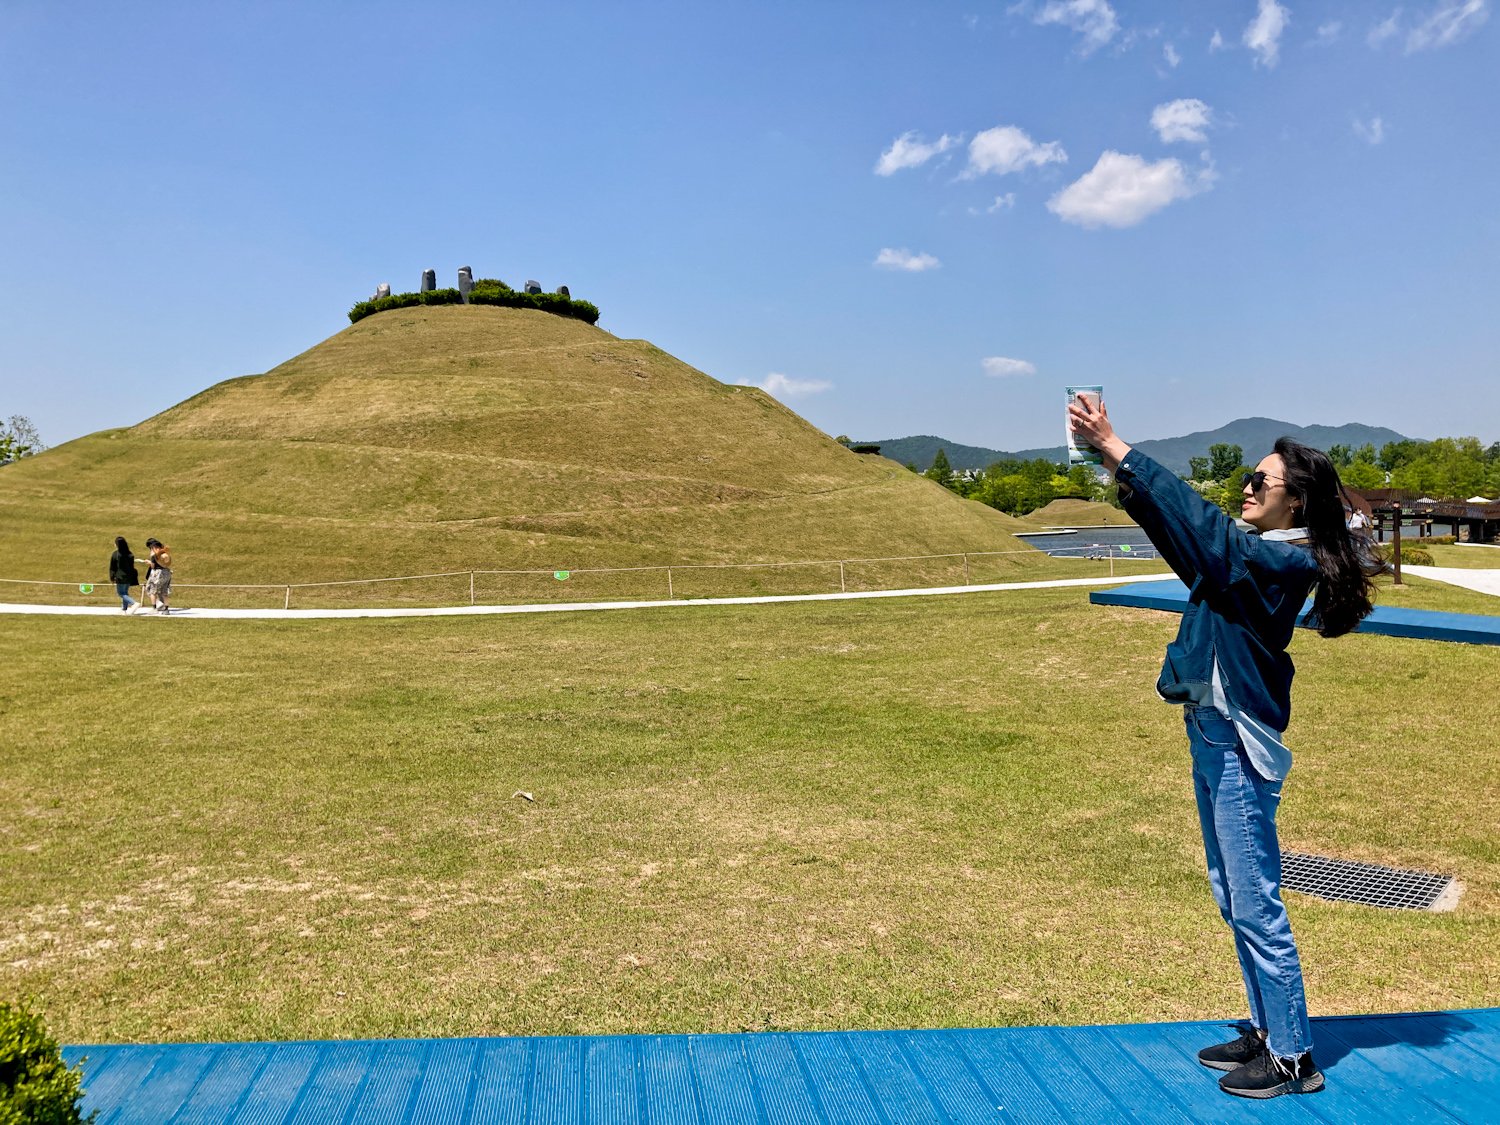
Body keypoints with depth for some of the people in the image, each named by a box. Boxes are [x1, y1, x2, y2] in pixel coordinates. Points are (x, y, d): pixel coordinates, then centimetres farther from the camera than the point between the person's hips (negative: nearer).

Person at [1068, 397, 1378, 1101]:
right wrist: (1115, 468, 0)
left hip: (1239, 745, -10)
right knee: (1234, 900, 18)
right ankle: (1268, 1031, 32)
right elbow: (1179, 532, 12)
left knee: (1255, 905, 1)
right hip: (1211, 735, 10)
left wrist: (1117, 448, -26)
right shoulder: (1252, 554, 10)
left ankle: (1293, 1058, 15)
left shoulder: (1286, 561, -17)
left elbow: (1196, 521, -26)